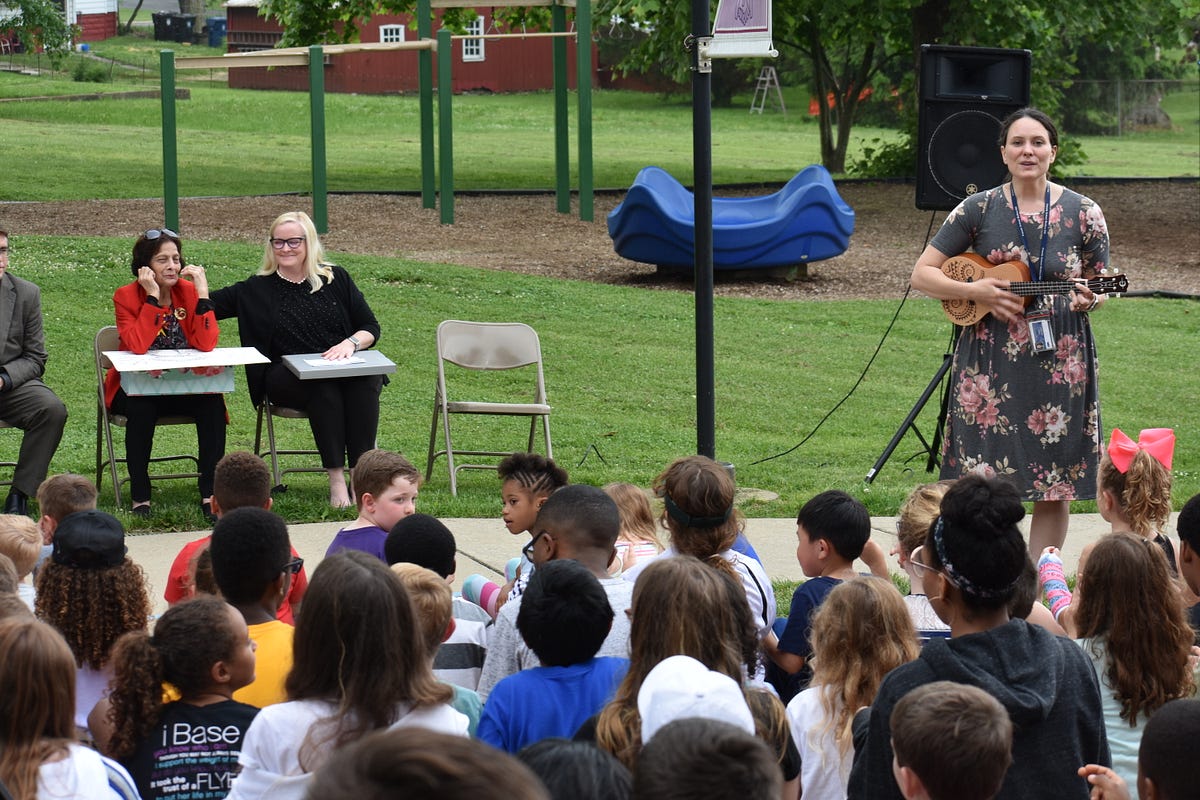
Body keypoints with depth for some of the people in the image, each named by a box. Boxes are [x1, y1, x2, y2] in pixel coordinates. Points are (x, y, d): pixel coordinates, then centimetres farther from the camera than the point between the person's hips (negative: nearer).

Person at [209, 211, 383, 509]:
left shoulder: (336, 279, 14)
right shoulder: (257, 289, 13)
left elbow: (371, 328, 13)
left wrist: (350, 343, -8)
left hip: (345, 368, 1)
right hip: (286, 381, -1)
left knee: (367, 379, -33)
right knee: (324, 384, -36)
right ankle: (336, 478, -40)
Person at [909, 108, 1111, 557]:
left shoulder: (1084, 214, 2)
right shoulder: (979, 209, 2)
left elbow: (1101, 288, 10)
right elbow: (922, 275, 3)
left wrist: (1089, 300, -13)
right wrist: (973, 291, -12)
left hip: (1059, 363, 1)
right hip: (990, 363, -1)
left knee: (1053, 485, 3)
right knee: (984, 483, -4)